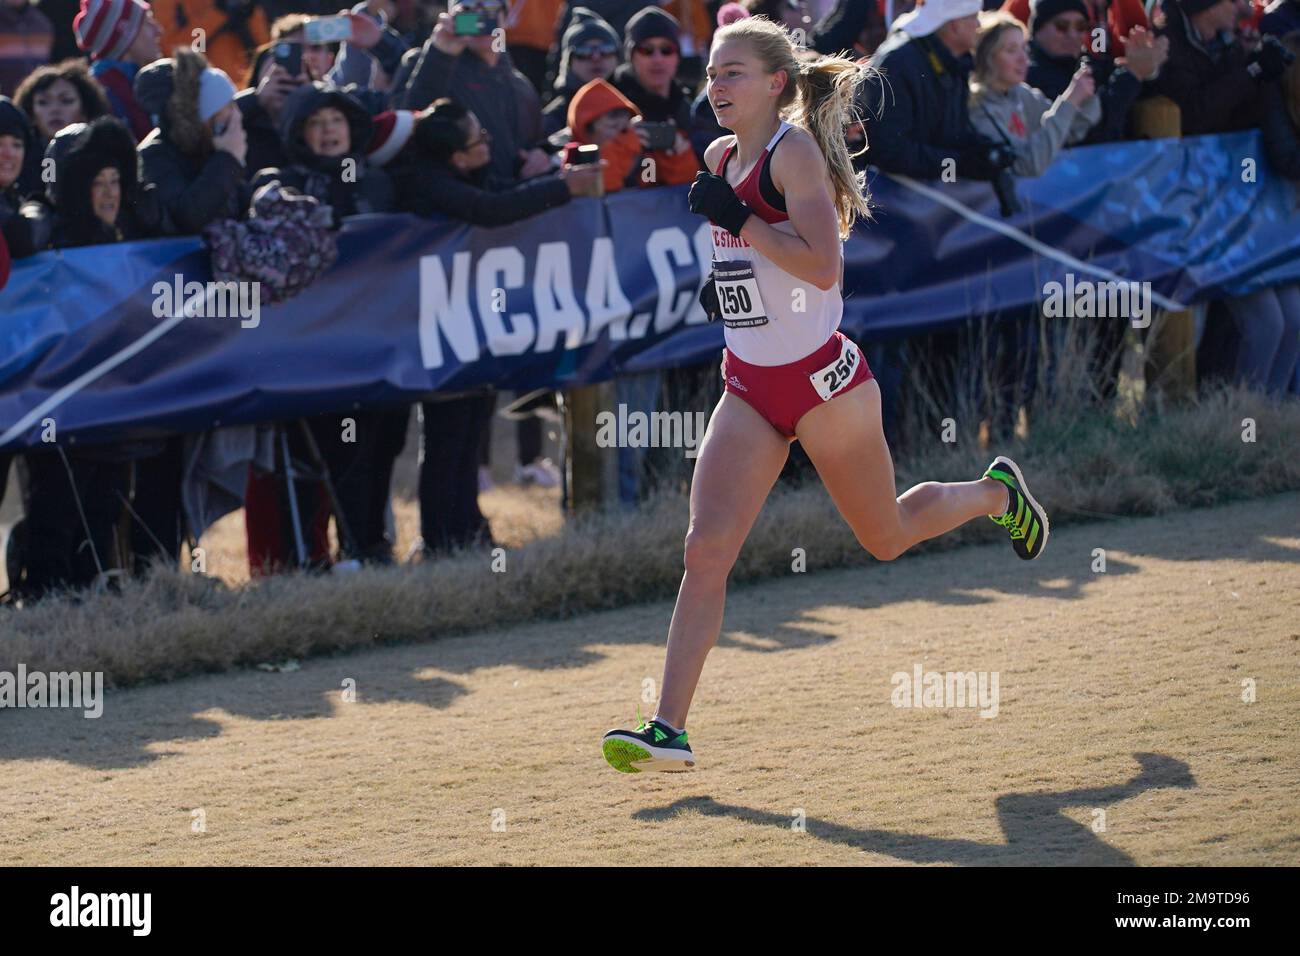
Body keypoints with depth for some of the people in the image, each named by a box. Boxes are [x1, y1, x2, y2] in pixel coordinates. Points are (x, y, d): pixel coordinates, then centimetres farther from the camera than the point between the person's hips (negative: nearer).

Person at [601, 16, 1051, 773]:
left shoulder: (795, 150, -15)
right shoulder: (723, 158, 7)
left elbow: (823, 267, -26)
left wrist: (740, 221, -26)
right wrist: (727, 280, 11)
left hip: (819, 378, -6)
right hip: (751, 387, 6)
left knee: (886, 537, 12)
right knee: (706, 549, -9)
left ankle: (997, 495, 43)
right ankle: (669, 729, -14)